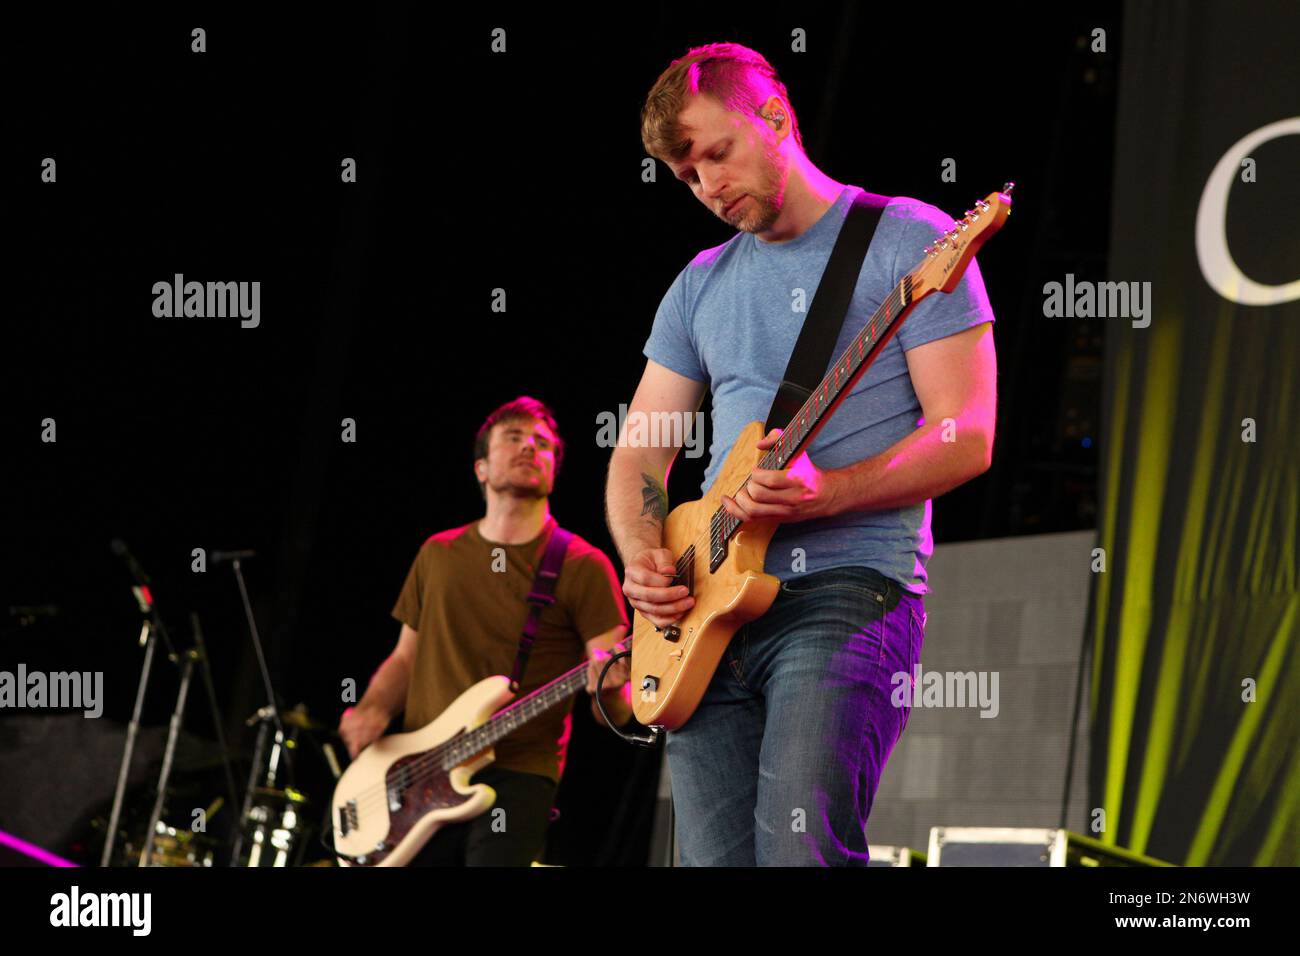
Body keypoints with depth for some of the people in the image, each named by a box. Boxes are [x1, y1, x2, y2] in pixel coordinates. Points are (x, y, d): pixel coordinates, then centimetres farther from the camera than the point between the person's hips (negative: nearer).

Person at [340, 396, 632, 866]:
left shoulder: (582, 567, 2)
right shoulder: (439, 555, 16)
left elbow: (614, 711, -2)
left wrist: (608, 685, -26)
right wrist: (373, 710, 4)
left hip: (515, 777, -4)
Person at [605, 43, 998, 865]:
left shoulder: (907, 243, 1)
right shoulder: (702, 287, 19)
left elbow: (965, 438, -6)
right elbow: (638, 456, 20)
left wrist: (824, 494, -20)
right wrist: (644, 560, -1)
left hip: (851, 589, -6)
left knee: (799, 851, -23)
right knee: (718, 859, 0)